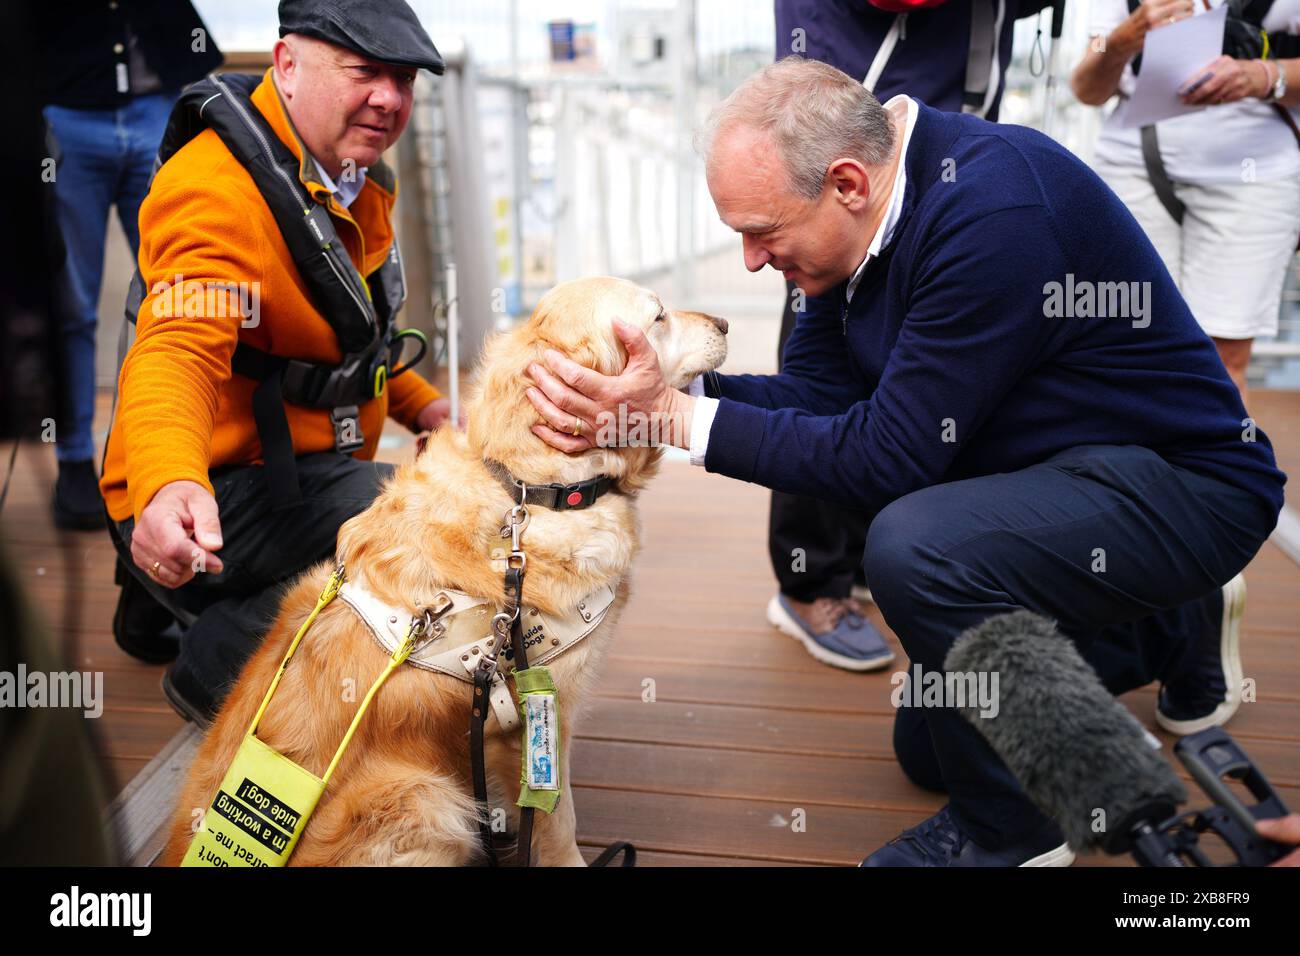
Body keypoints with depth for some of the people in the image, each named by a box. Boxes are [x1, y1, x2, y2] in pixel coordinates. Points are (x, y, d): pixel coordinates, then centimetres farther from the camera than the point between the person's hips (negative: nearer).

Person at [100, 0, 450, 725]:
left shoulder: (357, 184, 10)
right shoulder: (218, 185, -20)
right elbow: (180, 350, -36)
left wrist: (421, 406, 8)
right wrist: (170, 484, -55)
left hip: (309, 480, 10)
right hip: (216, 500, -9)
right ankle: (218, 665, -6)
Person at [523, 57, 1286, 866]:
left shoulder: (994, 207, -31)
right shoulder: (870, 208, -5)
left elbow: (887, 455, -31)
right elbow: (816, 390, -5)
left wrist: (678, 417, -30)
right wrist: (657, 393, -19)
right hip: (1046, 469, 9)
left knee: (915, 546, -37)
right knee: (929, 752, 17)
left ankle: (1007, 830, -9)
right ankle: (1174, 628, 33)